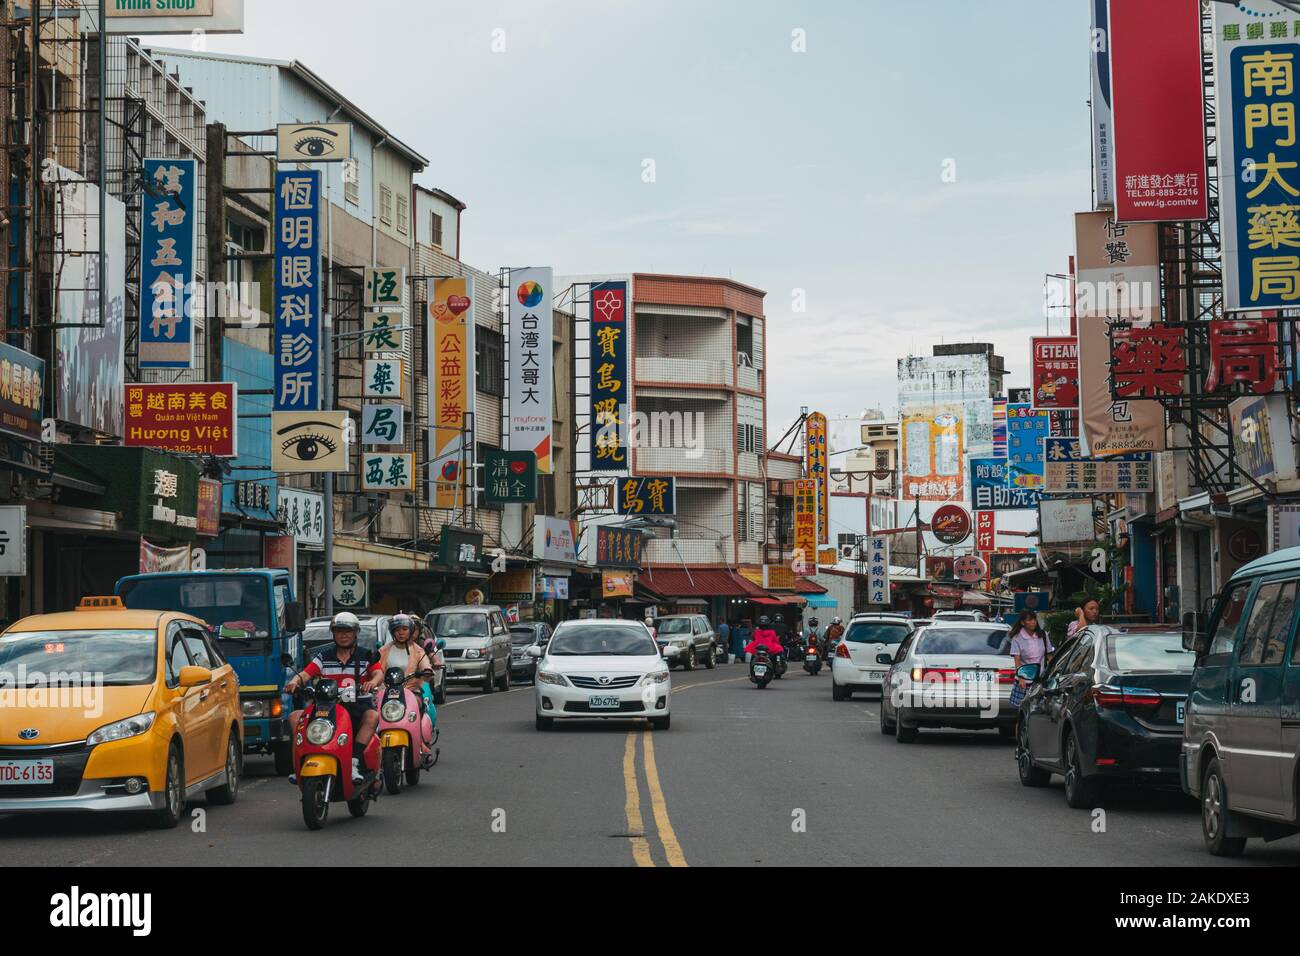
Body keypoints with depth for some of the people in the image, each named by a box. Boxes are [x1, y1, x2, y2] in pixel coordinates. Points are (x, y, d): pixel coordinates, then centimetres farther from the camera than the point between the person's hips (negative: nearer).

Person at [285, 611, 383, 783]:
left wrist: (373, 682, -32)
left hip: (358, 704, -3)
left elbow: (379, 673, -8)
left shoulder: (366, 656, 9)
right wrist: (295, 681, -21)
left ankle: (354, 763, -39)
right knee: (295, 717, -17)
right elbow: (306, 673, 3)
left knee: (372, 717, -37)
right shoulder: (324, 655, 15)